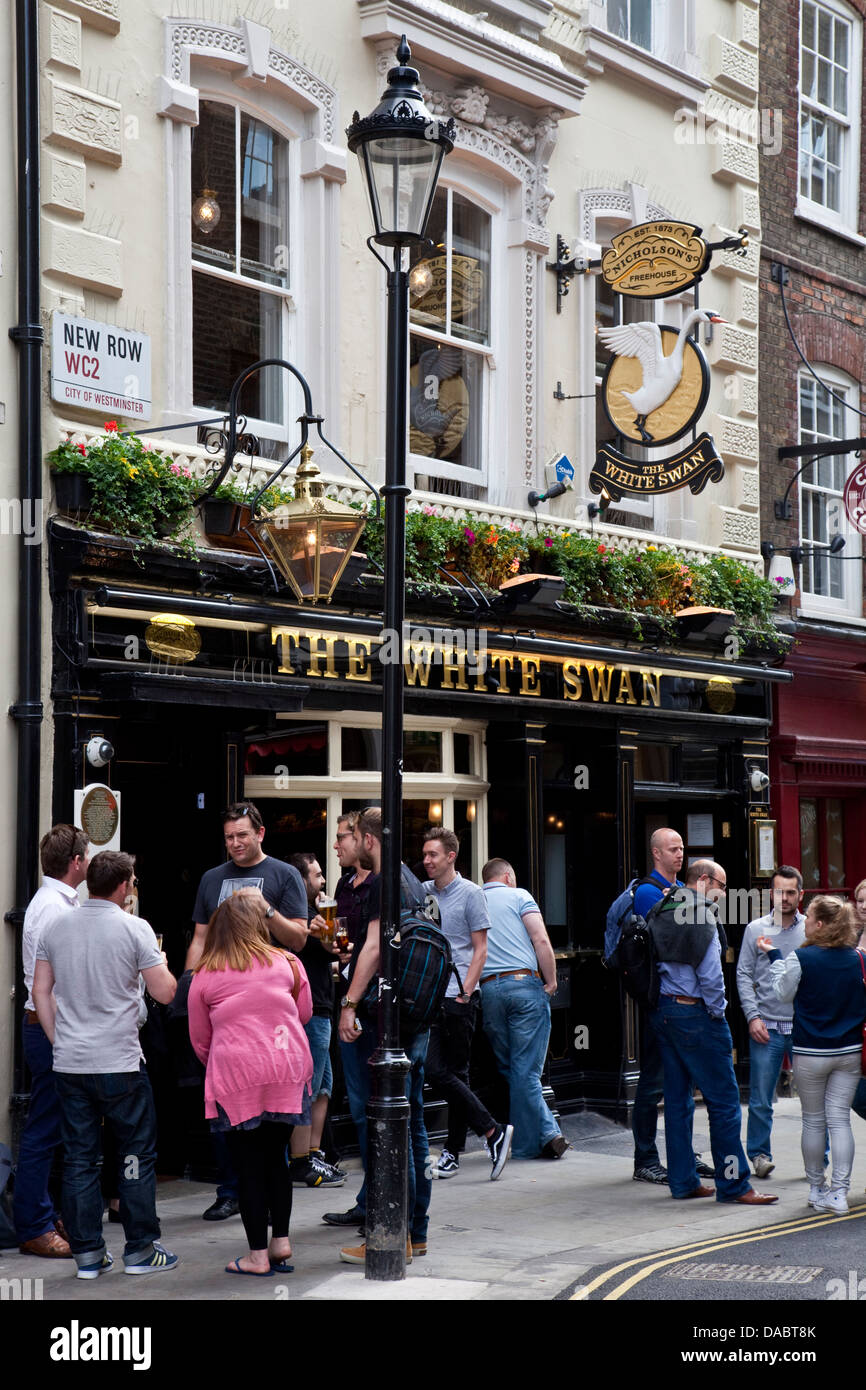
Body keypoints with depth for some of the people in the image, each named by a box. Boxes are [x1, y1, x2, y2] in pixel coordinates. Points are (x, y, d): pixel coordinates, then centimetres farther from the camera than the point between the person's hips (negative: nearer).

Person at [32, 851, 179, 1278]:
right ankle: (139, 1250, 11)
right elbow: (164, 993, -8)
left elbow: (41, 991, 8)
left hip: (69, 1063, 4)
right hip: (120, 1064, -4)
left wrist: (59, 1041, 15)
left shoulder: (55, 927, 5)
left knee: (79, 1158, 8)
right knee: (137, 1155, 7)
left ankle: (87, 1254, 12)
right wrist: (162, 965, 12)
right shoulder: (134, 928, -9)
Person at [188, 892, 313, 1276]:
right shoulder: (287, 964, 6)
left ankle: (258, 1255, 6)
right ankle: (280, 1241, 16)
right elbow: (304, 1013, 20)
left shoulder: (205, 976, 3)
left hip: (236, 1077, -2)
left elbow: (199, 1039, 11)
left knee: (248, 1165, 5)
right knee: (275, 1158, 17)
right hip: (287, 1071, 2)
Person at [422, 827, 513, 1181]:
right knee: (435, 1071, -2)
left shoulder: (471, 894, -2)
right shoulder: (421, 893, 11)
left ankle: (453, 1151, 6)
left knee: (455, 1073, -2)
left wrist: (464, 992, -11)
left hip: (459, 996, -5)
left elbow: (480, 949, -3)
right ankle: (492, 1131, 6)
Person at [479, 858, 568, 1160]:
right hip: (525, 984, -3)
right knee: (526, 1070, -1)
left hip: (488, 990, 3)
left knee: (508, 1069, 10)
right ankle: (526, 1143, -2)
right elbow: (541, 940, -6)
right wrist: (551, 982, 0)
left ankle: (547, 1133, 4)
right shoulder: (518, 896, 6)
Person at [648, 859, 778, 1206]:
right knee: (724, 1100, -4)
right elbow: (709, 972, -14)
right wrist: (718, 1011, -5)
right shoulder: (701, 914, -11)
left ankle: (682, 1181, 14)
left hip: (662, 1010, 8)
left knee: (677, 1098, 12)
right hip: (694, 1012, -8)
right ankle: (733, 1184, -3)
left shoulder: (662, 913, 12)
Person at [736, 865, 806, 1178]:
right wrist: (753, 1016, -3)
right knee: (760, 1098, 0)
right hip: (767, 1026, 0)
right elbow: (744, 975, 6)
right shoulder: (756, 929, 5)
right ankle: (759, 1153, 14)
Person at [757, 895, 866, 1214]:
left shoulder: (801, 958, -14)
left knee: (813, 1121, 11)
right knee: (840, 1119, 5)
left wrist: (774, 956, 12)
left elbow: (783, 992, 3)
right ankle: (839, 1191, -1)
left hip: (811, 1053, -3)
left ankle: (817, 1189, 21)